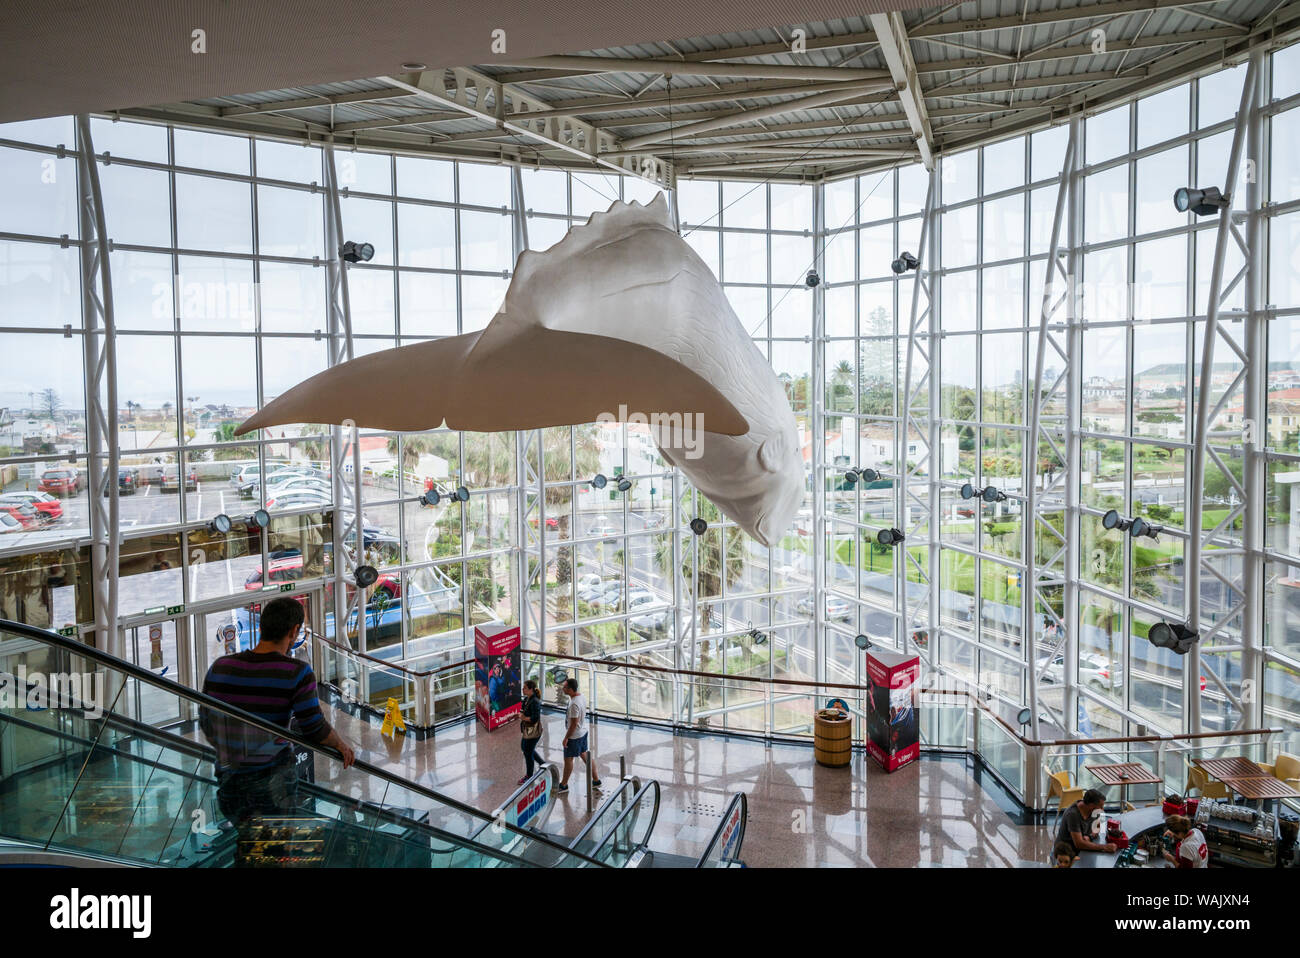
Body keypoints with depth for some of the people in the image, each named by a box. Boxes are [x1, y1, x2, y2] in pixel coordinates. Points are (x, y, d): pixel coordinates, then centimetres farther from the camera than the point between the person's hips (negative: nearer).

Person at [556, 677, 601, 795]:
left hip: (574, 736, -9)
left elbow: (574, 724, -27)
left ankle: (563, 785, 22)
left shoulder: (574, 704, -30)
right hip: (583, 732, 9)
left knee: (568, 759, 7)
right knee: (585, 755, 19)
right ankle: (596, 781, 27)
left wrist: (566, 738, -17)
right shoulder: (582, 698, 0)